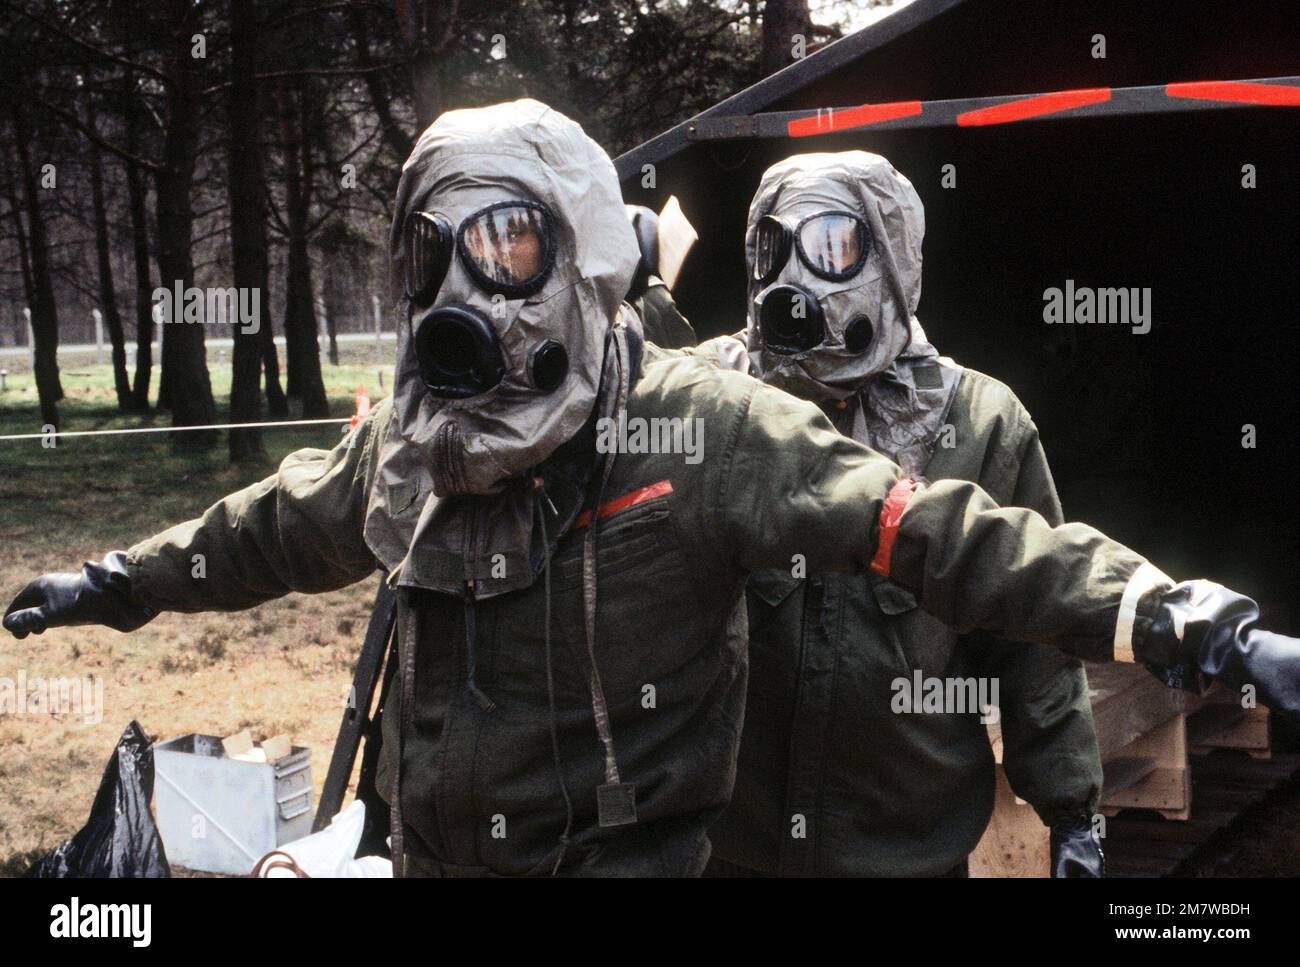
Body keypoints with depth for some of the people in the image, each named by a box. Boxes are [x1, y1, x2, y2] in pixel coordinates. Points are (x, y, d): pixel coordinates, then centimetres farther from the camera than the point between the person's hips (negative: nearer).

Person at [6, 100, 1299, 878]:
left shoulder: (699, 427, -16)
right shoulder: (405, 439, 3)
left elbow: (926, 534, -22)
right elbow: (280, 529, 23)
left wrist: (1183, 619, -31)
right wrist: (118, 584, 33)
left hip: (626, 848, -5)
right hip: (437, 848, 6)